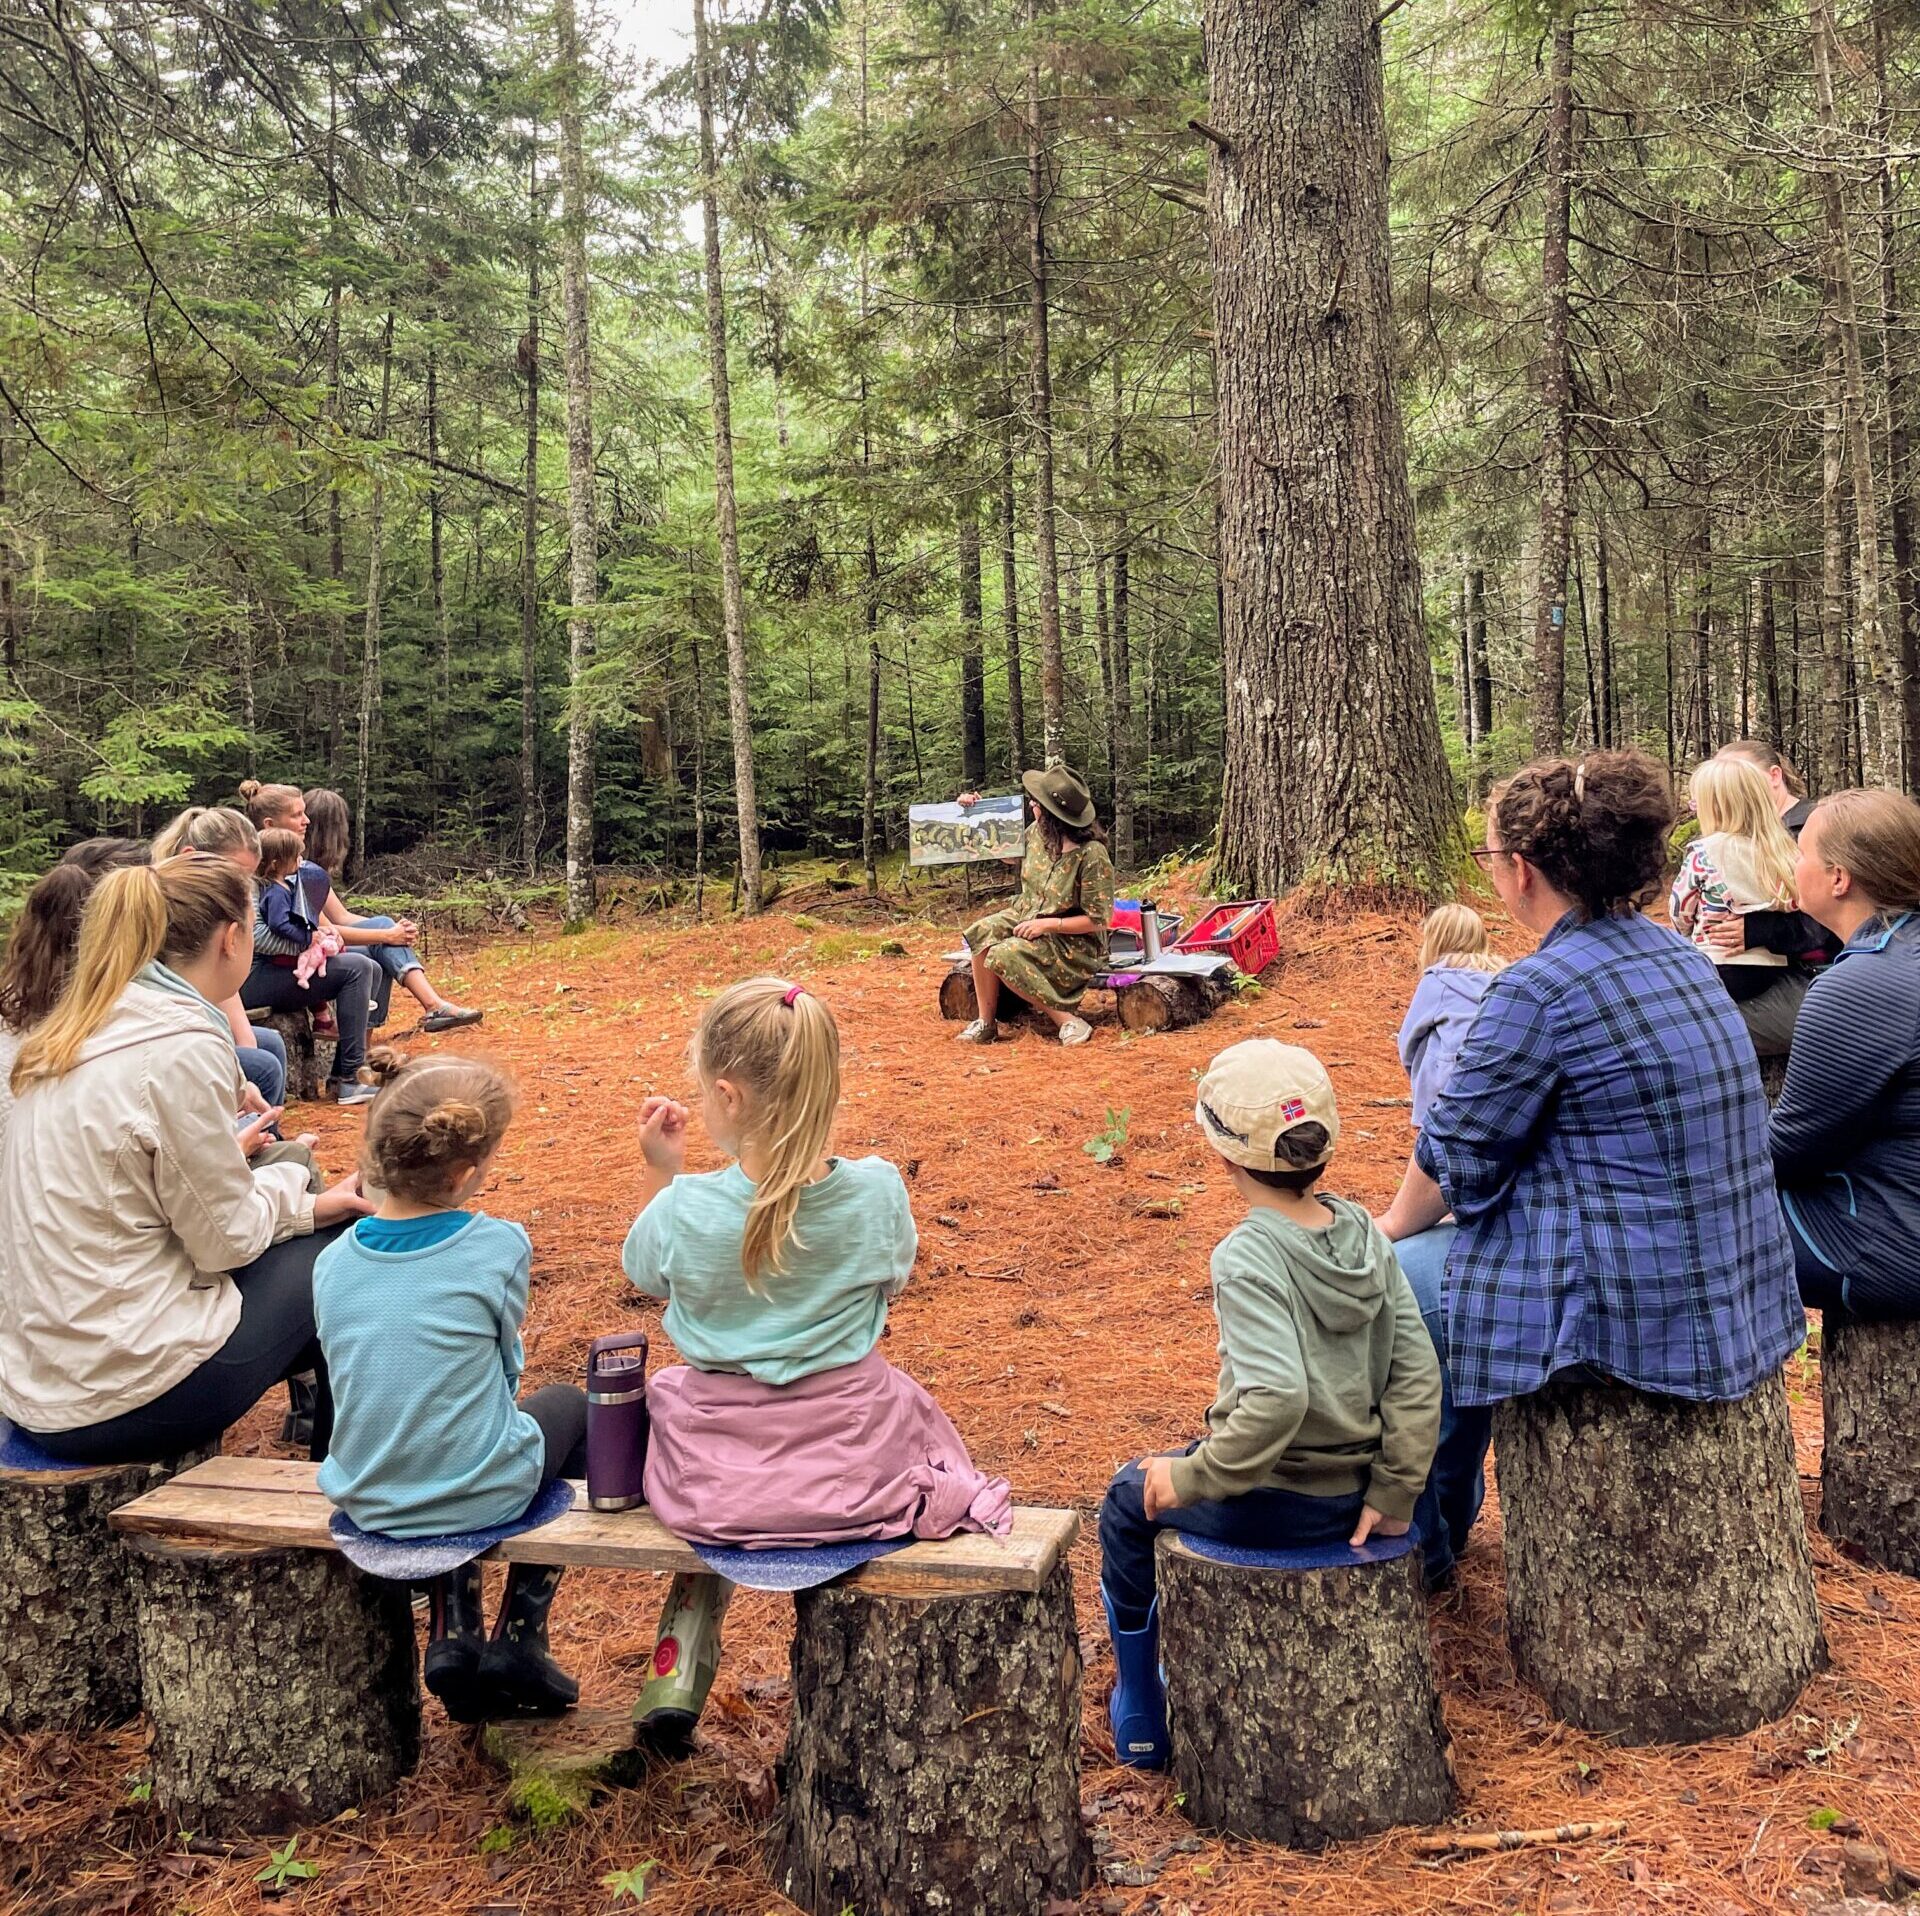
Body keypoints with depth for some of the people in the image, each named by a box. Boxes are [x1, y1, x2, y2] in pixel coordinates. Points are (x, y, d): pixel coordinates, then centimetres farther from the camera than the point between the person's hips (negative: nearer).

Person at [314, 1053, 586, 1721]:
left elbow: (356, 1381, 7)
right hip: (485, 1494, -4)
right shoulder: (498, 1247, -18)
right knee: (569, 1406, 27)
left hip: (369, 1502, 4)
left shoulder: (333, 1262, -7)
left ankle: (453, 1633, 22)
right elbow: (508, 1368, -3)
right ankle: (519, 1636, 22)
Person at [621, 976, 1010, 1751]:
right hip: (851, 1464, 0)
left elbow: (645, 1274, 3)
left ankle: (681, 1666, 28)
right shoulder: (877, 1192, -15)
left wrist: (659, 1171, 4)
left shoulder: (685, 1209, -19)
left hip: (716, 1474, 0)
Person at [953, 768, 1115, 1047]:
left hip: (1073, 942, -7)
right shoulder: (1038, 833, -5)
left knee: (1004, 957, -29)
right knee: (981, 932, -21)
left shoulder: (1091, 855, -24)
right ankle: (985, 1024, -16)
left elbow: (1098, 921, -19)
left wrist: (1046, 925, -23)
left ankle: (1069, 1020, -17)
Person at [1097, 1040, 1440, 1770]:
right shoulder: (1363, 1232, -4)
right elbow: (1417, 1372, -5)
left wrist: (1189, 1479, -22)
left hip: (1272, 1504, -7)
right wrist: (1392, 1495, 1)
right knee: (1184, 1462, 35)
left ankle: (1141, 1721, 35)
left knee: (1129, 1504, 23)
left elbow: (1276, 1399, -34)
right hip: (1351, 1489, 7)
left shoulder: (1247, 1258, -24)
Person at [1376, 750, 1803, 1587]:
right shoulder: (1676, 955, 8)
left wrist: (1391, 1228, 8)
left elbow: (1455, 1156, -13)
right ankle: (1448, 1513, 42)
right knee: (1451, 1243, 27)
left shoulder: (1542, 986, -20)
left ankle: (1414, 1542, 24)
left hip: (1638, 1311, -9)